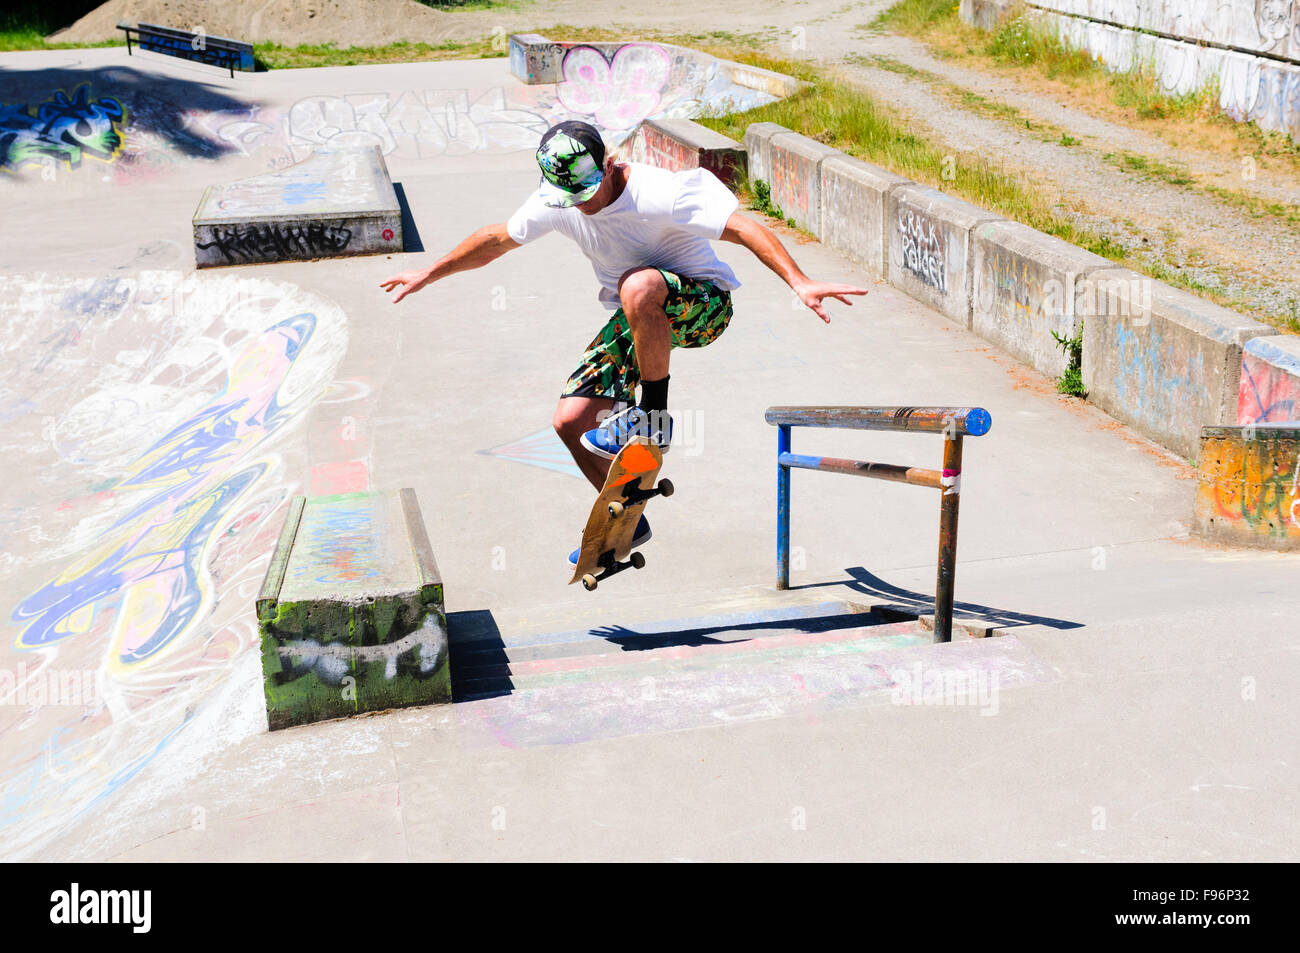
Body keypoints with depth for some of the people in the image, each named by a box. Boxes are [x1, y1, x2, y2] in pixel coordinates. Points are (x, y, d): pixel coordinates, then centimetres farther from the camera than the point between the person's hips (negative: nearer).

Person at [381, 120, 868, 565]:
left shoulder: (657, 193, -27)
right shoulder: (556, 203, -8)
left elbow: (745, 228, -32)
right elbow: (496, 239, 9)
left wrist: (800, 282, -44)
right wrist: (429, 273, 13)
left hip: (702, 305, -7)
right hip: (639, 319, 7)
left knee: (638, 285, -42)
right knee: (571, 422, -2)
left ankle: (653, 418, -24)